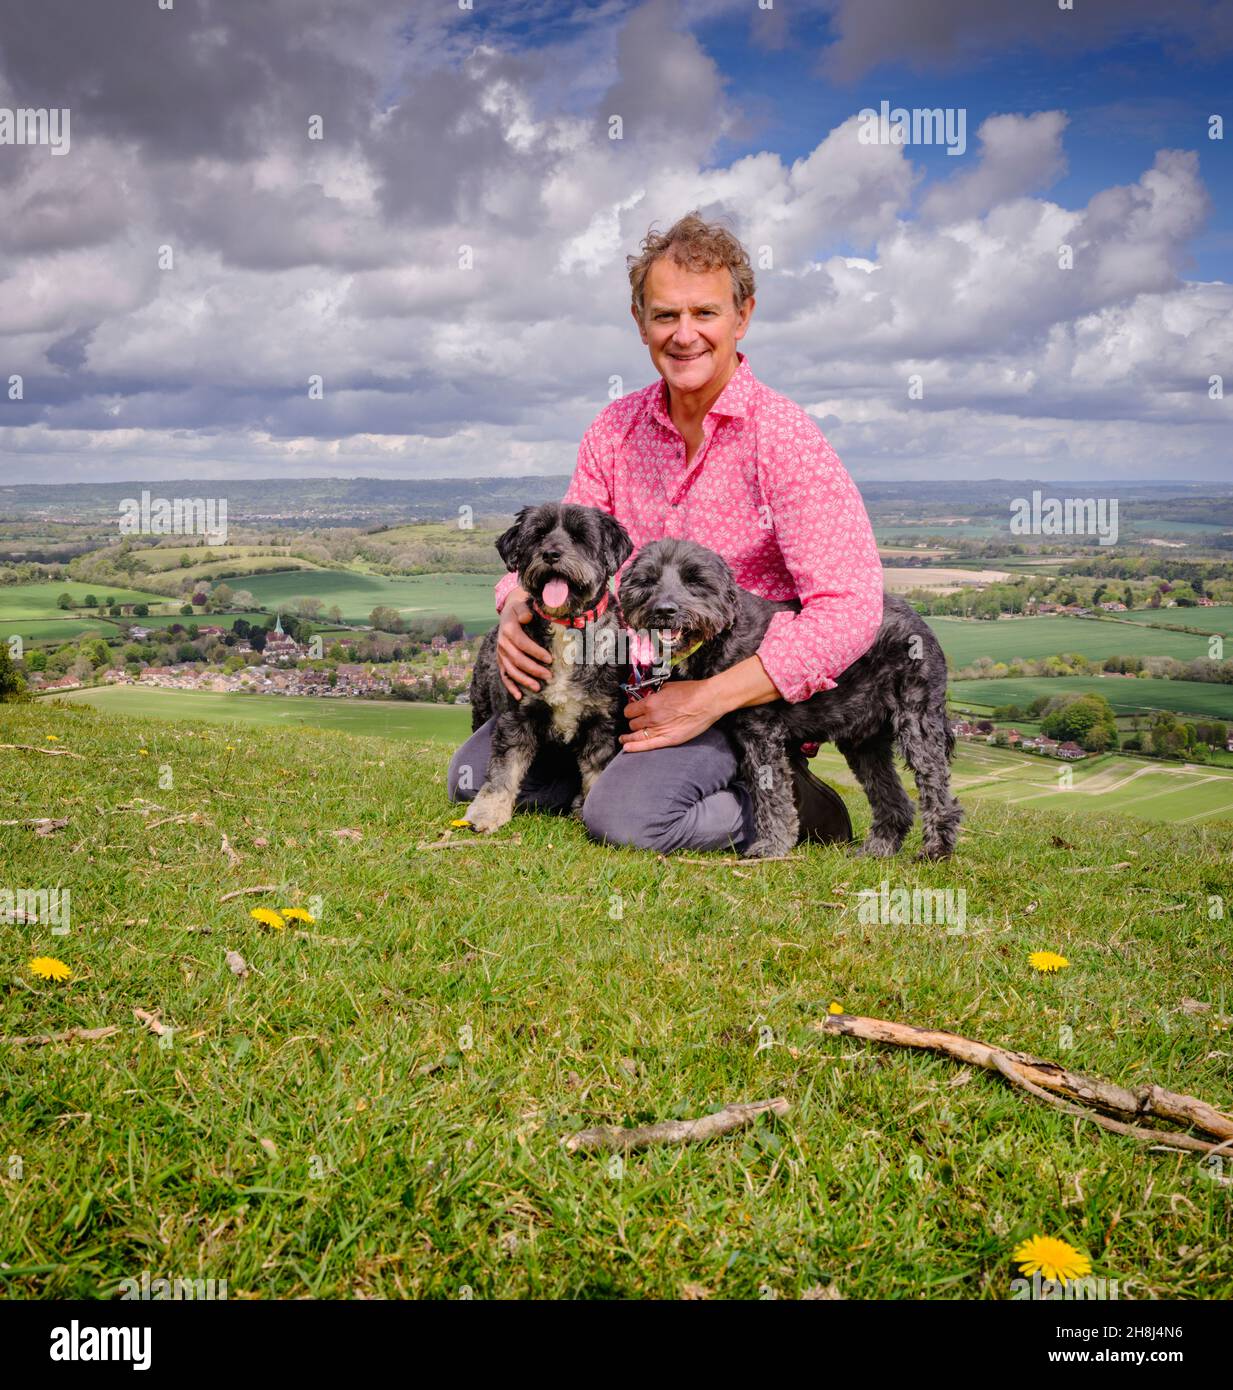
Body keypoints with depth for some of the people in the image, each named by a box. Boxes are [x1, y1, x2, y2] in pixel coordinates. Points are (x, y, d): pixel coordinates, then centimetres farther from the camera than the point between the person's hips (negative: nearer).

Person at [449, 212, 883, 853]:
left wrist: (708, 698, -27)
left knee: (625, 818, -27)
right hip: (632, 681, 6)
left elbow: (850, 607, -23)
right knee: (474, 773, -1)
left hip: (746, 702, -6)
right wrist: (516, 607, -17)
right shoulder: (616, 428, 4)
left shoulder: (783, 437, -16)